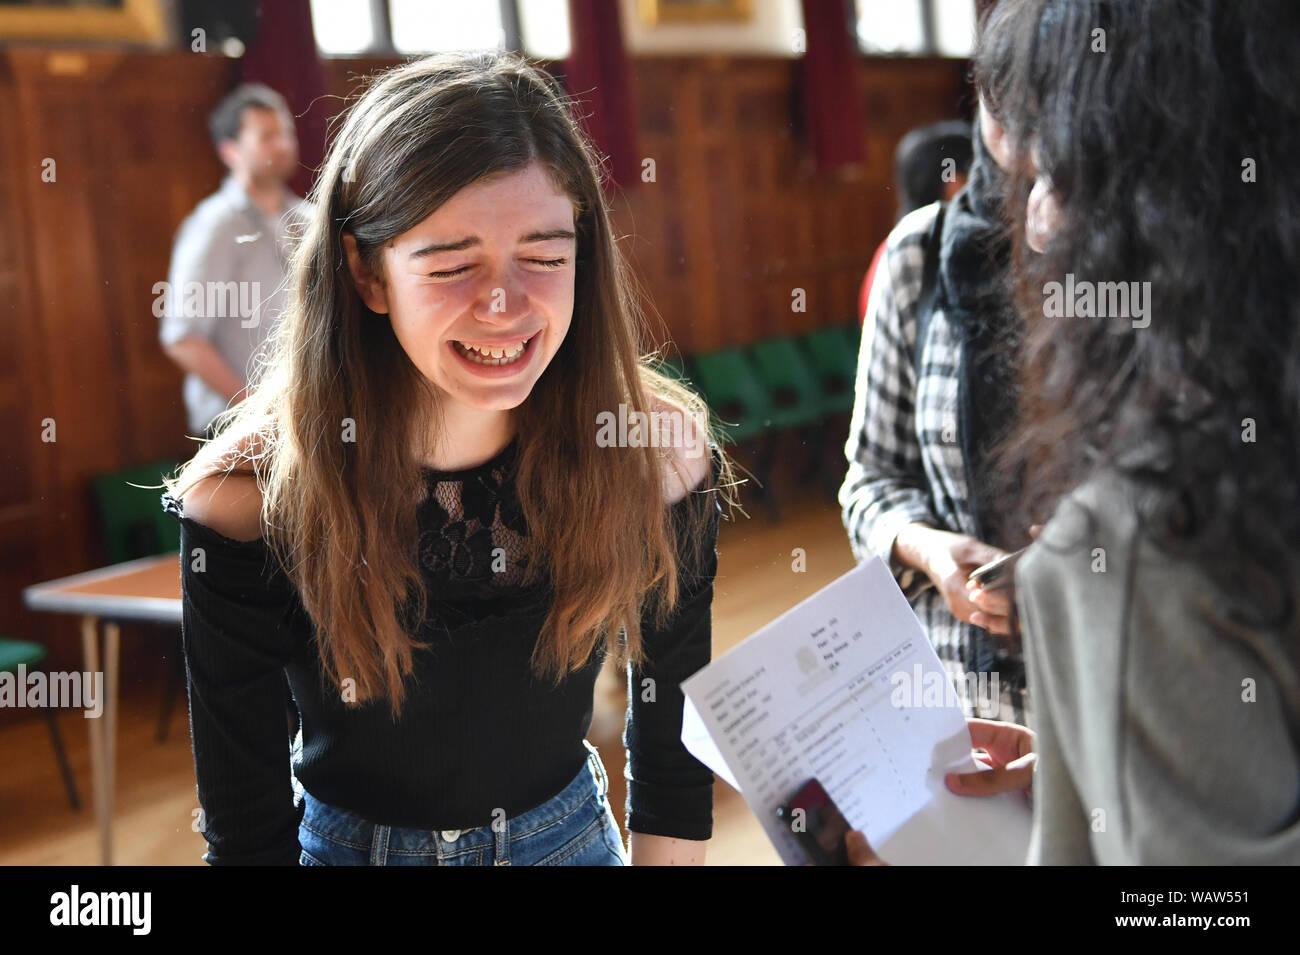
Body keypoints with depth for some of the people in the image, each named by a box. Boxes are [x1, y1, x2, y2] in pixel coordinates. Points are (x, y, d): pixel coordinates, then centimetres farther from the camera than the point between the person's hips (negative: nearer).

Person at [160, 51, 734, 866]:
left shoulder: (657, 456, -21)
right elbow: (243, 825, -17)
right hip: (345, 843, -1)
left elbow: (673, 742, -8)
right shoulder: (245, 498, -26)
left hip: (575, 834, 2)